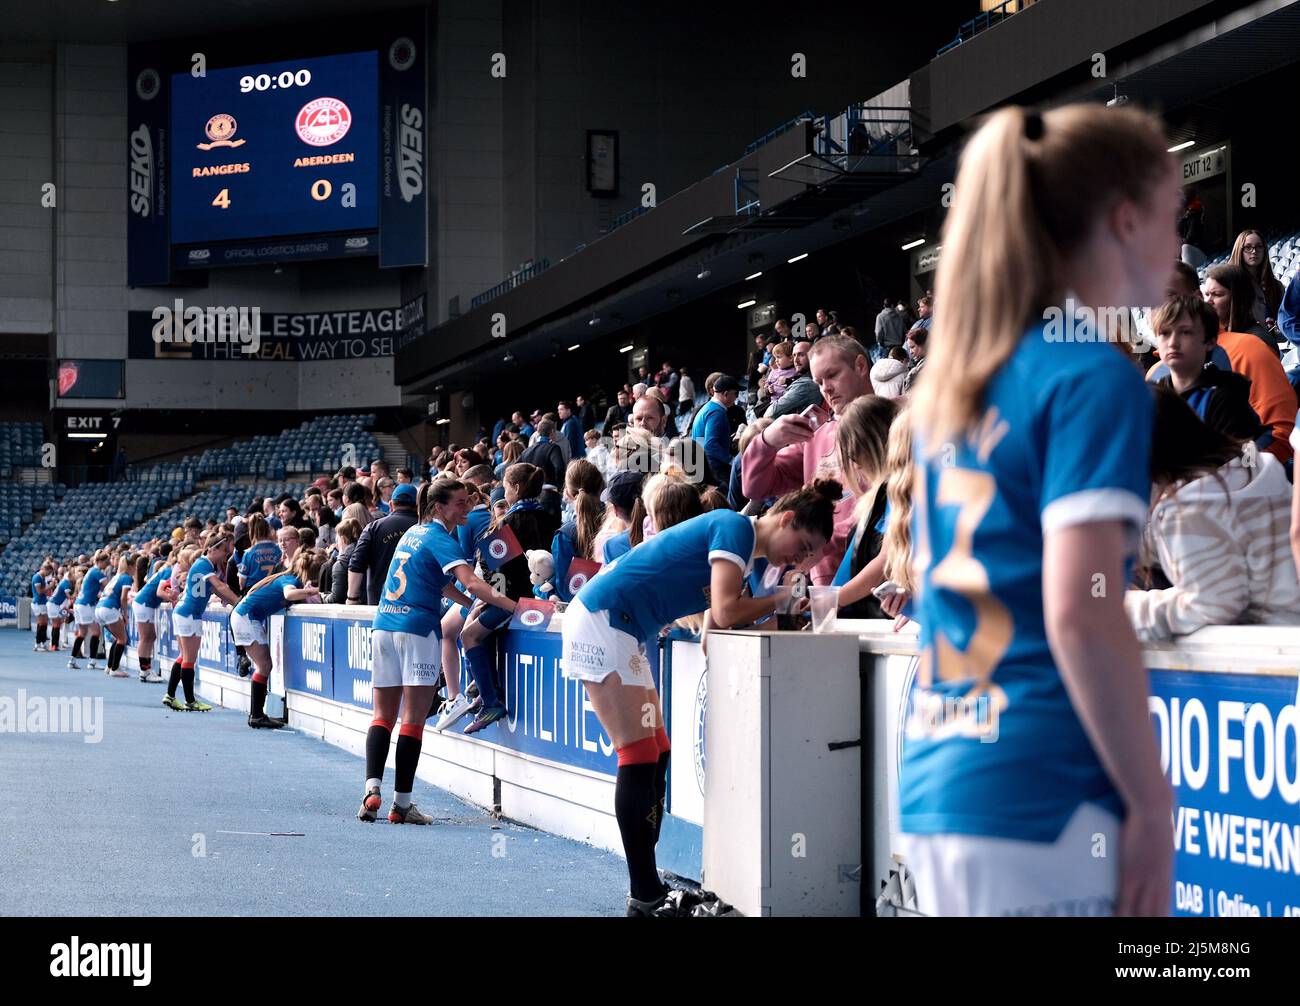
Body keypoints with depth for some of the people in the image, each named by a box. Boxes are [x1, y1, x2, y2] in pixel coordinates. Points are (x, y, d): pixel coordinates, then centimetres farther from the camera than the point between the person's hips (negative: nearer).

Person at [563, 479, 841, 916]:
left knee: (655, 754, 9)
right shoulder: (736, 527, -12)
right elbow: (724, 613, -20)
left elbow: (717, 619, 10)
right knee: (639, 757, -10)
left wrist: (773, 610, -3)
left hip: (621, 632, 10)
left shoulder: (740, 545, 17)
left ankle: (647, 889, 11)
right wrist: (781, 600, -6)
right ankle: (646, 897, -8)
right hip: (601, 623, -10)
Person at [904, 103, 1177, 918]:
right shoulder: (1095, 377, -10)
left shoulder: (954, 383, 13)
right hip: (1045, 802, -8)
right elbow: (1079, 612, -19)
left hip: (933, 789, 8)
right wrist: (1154, 806, -13)